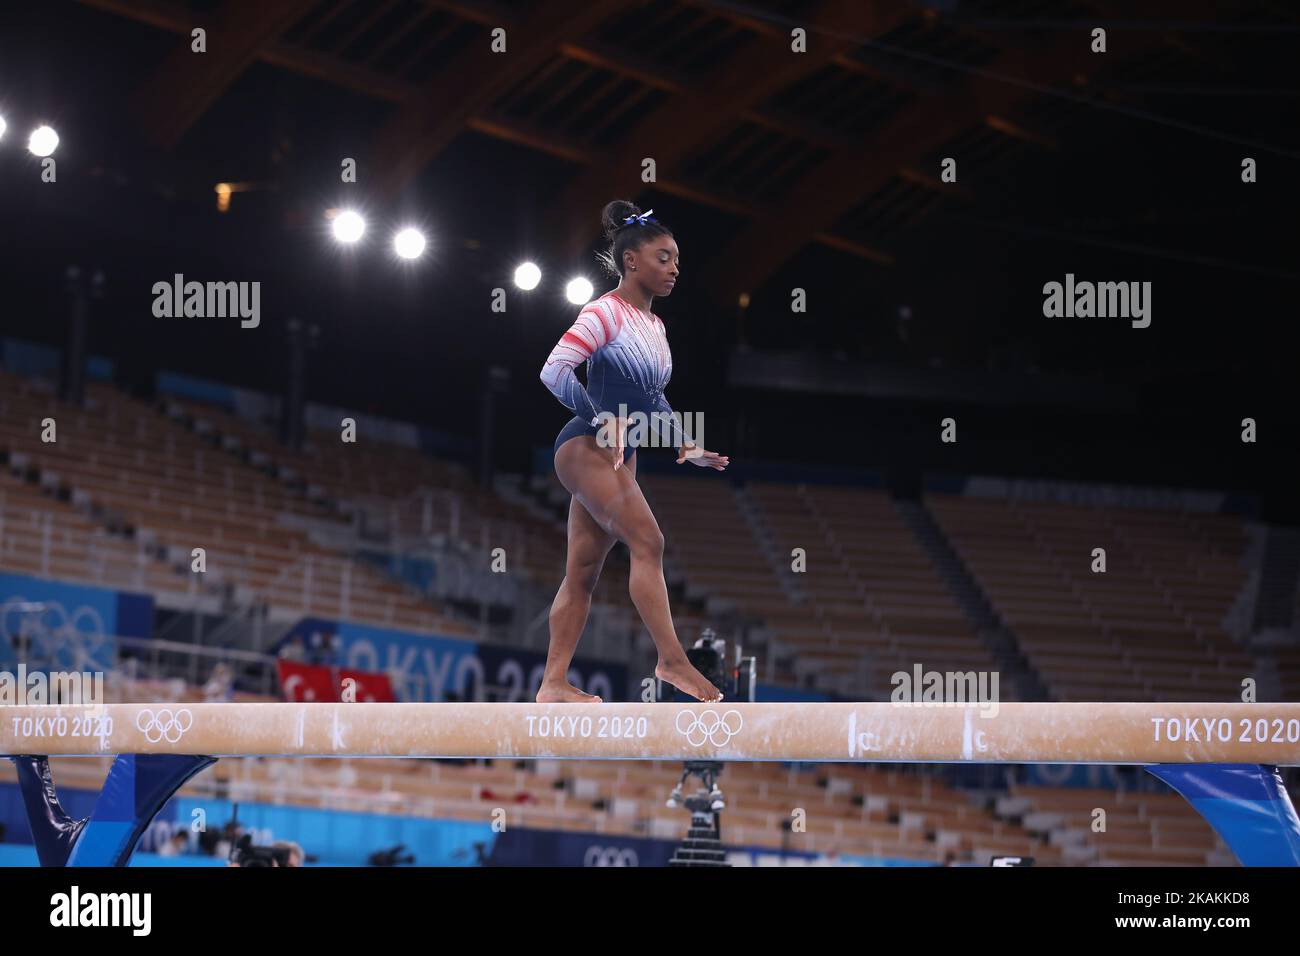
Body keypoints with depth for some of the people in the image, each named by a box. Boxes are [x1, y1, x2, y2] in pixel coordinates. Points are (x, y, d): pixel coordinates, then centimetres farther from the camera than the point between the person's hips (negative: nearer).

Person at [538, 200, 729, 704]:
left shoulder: (654, 325, 15)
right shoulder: (605, 313, -11)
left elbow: (653, 398, 26)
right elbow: (554, 371, -20)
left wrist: (687, 447, 18)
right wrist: (602, 419, -19)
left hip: (619, 454, 9)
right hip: (584, 447, -9)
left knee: (584, 569, 6)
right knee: (647, 541, -19)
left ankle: (553, 684, 7)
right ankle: (672, 659, -19)